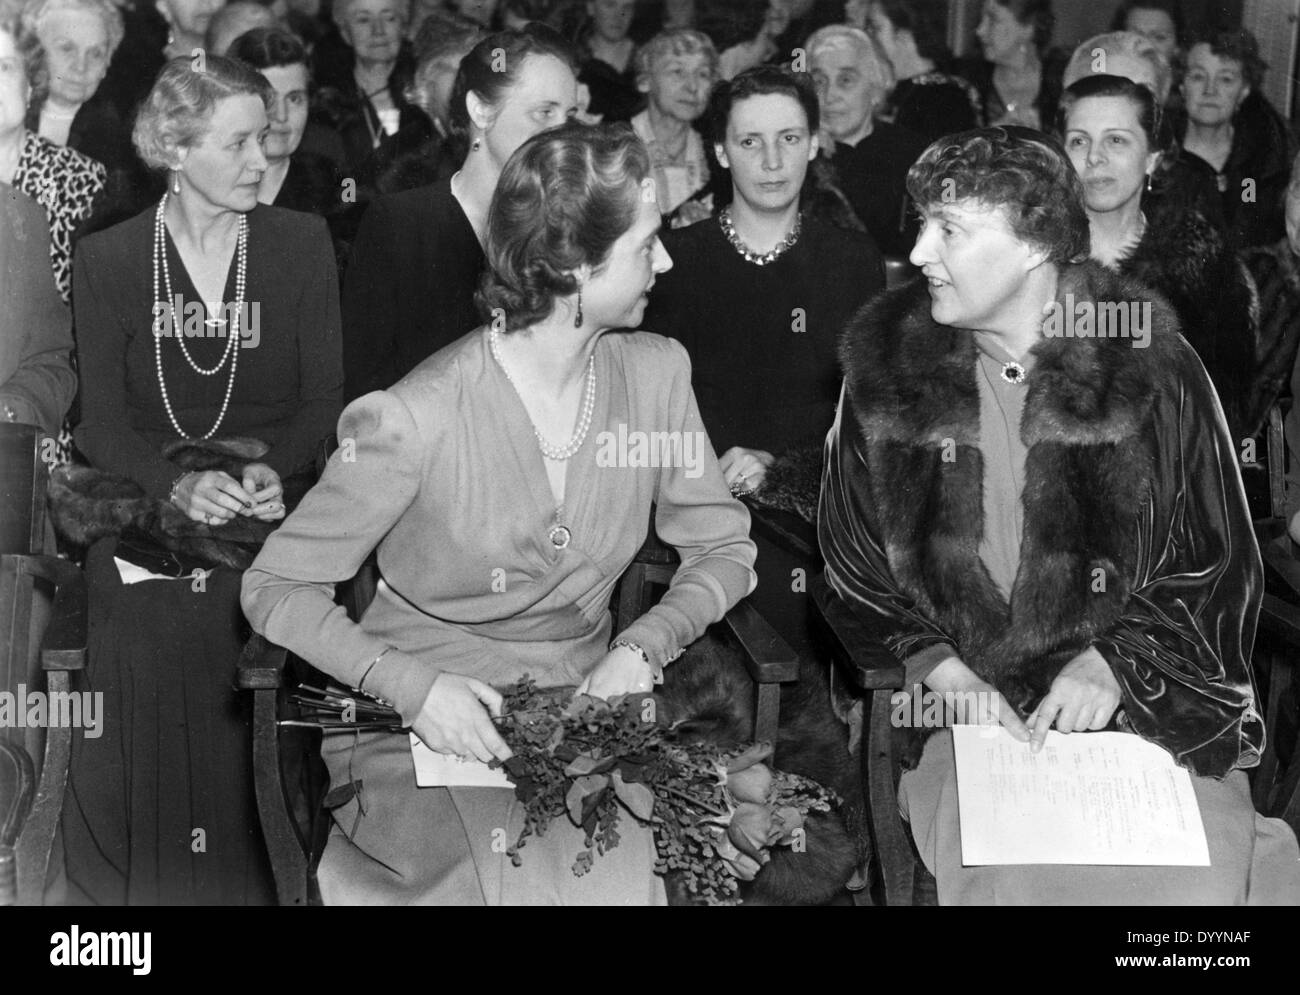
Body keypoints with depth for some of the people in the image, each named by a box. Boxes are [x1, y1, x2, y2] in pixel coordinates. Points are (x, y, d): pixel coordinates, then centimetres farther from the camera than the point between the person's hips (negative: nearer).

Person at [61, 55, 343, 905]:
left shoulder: (302, 244, 3)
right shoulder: (107, 260, 3)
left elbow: (324, 398, 2)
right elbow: (101, 419, -2)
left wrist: (275, 468, -17)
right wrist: (177, 484, -19)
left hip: (269, 539, 0)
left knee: (255, 752, -3)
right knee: (146, 753, 0)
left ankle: (259, 885, 16)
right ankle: (133, 886, 19)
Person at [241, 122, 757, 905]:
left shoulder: (655, 373, -1)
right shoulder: (417, 420, -17)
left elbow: (723, 551, 7)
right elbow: (277, 588, -9)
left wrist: (643, 649, -12)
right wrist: (412, 685, -23)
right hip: (427, 727, -4)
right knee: (532, 880, -27)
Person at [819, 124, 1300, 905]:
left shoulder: (1153, 367, -3)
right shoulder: (885, 370, 1)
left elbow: (1222, 568, 2)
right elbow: (854, 568, 7)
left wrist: (1113, 662, -11)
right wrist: (939, 666, -7)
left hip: (1153, 706, -1)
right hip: (967, 719, 1)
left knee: (1192, 887, -18)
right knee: (1009, 881, -19)